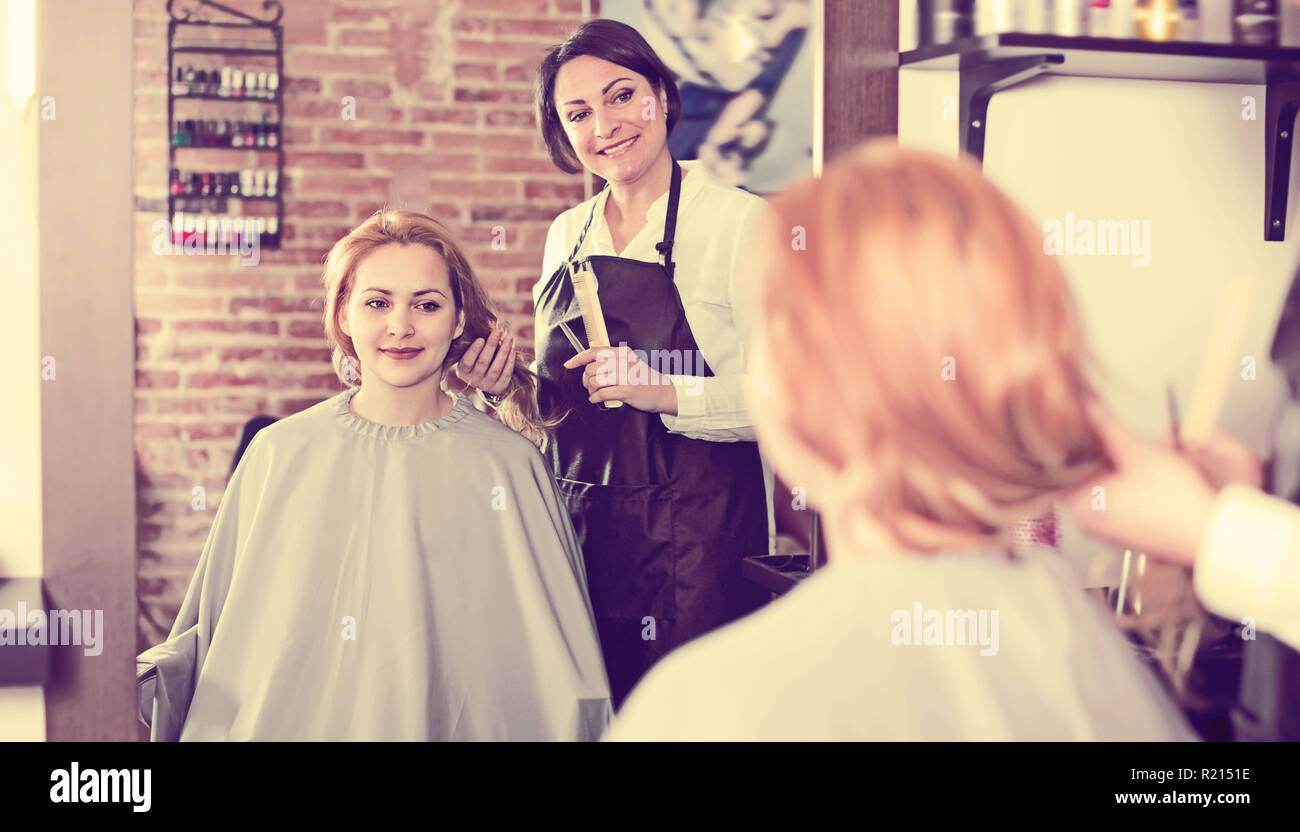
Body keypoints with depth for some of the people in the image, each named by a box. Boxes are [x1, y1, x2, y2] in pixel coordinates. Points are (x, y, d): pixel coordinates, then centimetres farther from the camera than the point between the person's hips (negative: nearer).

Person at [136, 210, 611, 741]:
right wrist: (147, 676, -4)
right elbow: (219, 626, 12)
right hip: (295, 724, 2)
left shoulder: (508, 464, 2)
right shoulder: (280, 454, 6)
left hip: (452, 725, -1)